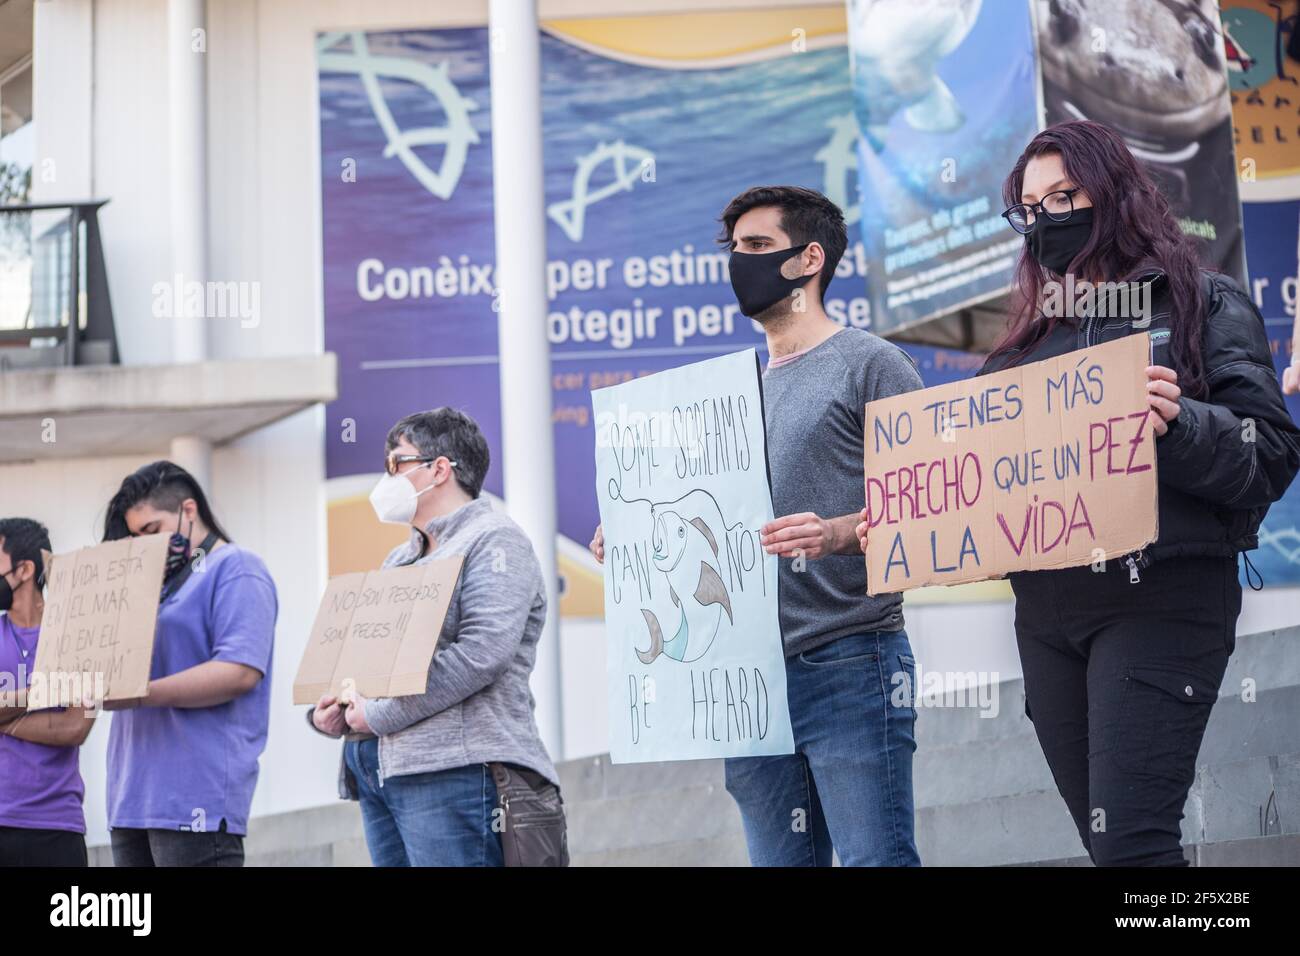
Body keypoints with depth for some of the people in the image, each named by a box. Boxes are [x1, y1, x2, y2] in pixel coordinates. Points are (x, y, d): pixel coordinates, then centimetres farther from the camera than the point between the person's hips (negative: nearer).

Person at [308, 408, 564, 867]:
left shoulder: (494, 540, -3)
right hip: (375, 771, 9)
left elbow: (482, 652, -16)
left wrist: (378, 716, -15)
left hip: (452, 768, -9)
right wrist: (327, 711, 3)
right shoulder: (399, 559, 26)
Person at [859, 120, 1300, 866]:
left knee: (1129, 843, -17)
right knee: (1107, 841, 6)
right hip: (1047, 611, 6)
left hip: (1161, 596, -6)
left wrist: (1180, 425, -23)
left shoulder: (1204, 306, 3)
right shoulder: (1032, 337, 19)